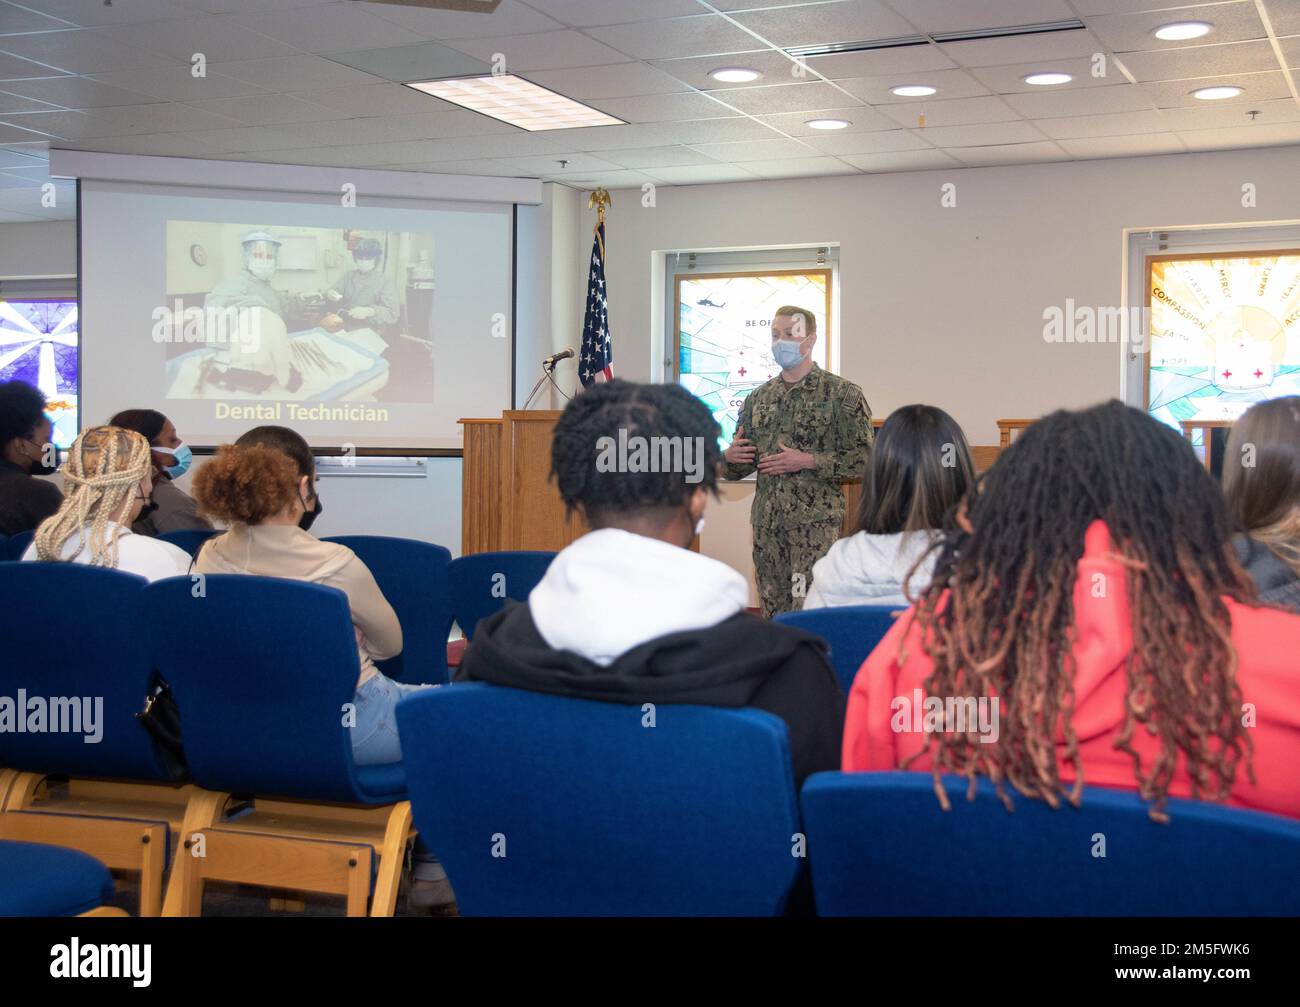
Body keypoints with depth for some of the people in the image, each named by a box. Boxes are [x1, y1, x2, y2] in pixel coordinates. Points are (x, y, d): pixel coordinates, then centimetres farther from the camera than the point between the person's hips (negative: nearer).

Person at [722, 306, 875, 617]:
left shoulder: (842, 394, -2)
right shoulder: (758, 398, 14)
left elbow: (864, 459, -8)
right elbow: (739, 468, 19)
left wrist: (808, 461, -16)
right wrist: (730, 457, -5)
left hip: (816, 521, -5)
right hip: (767, 522, 5)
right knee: (773, 612, 9)